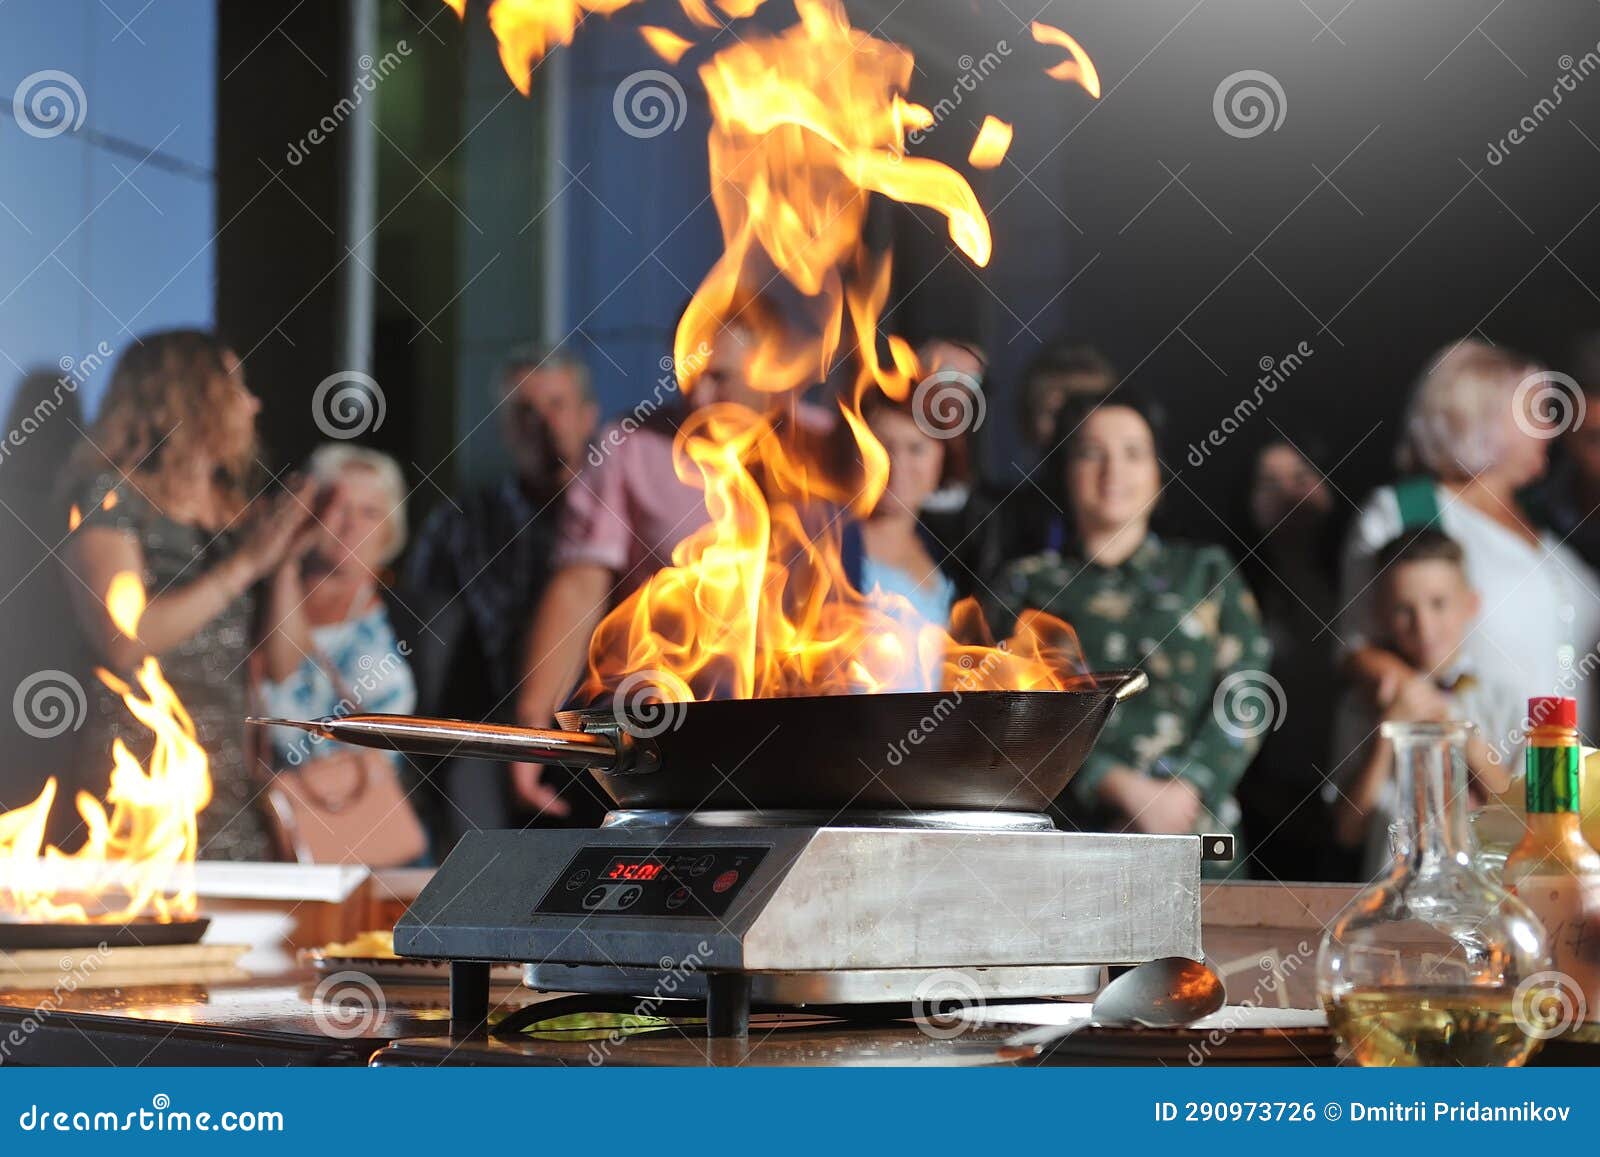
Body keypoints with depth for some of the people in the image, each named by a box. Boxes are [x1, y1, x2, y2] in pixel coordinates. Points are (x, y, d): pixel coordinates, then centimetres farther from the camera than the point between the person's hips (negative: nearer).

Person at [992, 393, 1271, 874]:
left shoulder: (1208, 572, 16)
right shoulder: (1031, 583, 12)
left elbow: (1243, 696, 6)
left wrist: (1186, 790, -10)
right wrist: (1121, 787, -11)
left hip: (1196, 833, 1)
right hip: (1068, 839, -1)